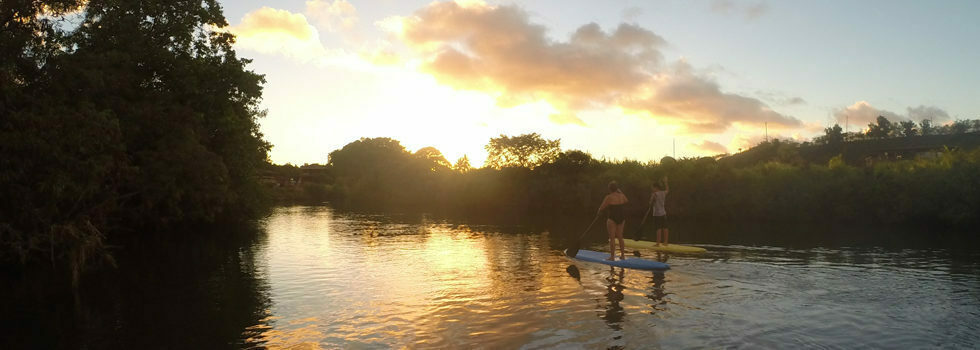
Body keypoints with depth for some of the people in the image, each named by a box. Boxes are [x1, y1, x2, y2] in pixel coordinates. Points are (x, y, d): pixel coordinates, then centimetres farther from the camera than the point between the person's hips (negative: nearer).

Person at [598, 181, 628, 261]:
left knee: (612, 238, 0)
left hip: (612, 218, -6)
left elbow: (601, 207, -7)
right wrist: (620, 192, 35)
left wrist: (598, 212, 14)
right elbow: (626, 201, 26)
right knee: (620, 237, 15)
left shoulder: (609, 197, -15)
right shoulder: (622, 196, 3)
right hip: (622, 218, 6)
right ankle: (623, 255, 19)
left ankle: (612, 256, 0)